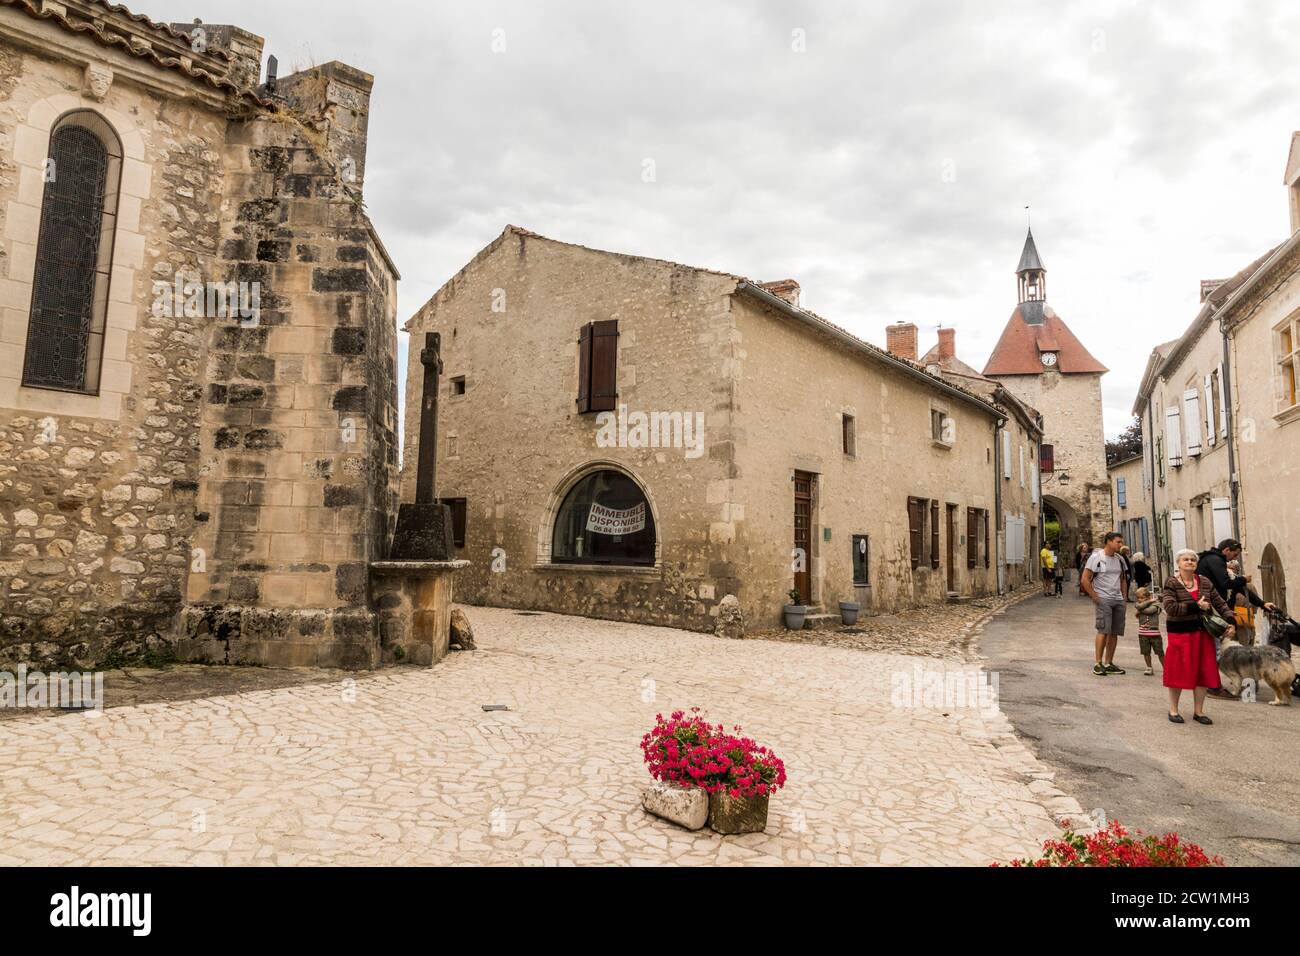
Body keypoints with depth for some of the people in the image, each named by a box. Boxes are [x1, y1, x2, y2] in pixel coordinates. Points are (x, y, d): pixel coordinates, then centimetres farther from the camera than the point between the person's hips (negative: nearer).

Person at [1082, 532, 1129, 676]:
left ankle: (1109, 663, 12)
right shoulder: (1096, 557, -7)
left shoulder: (1120, 559, 13)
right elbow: (1084, 580, -10)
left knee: (1114, 632, 5)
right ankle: (1098, 664, -8)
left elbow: (1123, 580, 22)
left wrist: (1125, 599, 13)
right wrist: (1095, 597, -11)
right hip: (1103, 599, -6)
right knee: (1104, 630, -13)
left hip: (1118, 600, 6)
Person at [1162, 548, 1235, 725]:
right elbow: (1170, 607, -20)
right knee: (1179, 672, 2)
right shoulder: (1171, 584, -9)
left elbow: (1220, 603, 9)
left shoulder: (1205, 582, 7)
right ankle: (1173, 710, 17)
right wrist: (1197, 606, -18)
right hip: (1180, 634, -5)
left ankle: (1198, 711, 21)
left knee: (1204, 672, 7)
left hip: (1202, 633, 5)